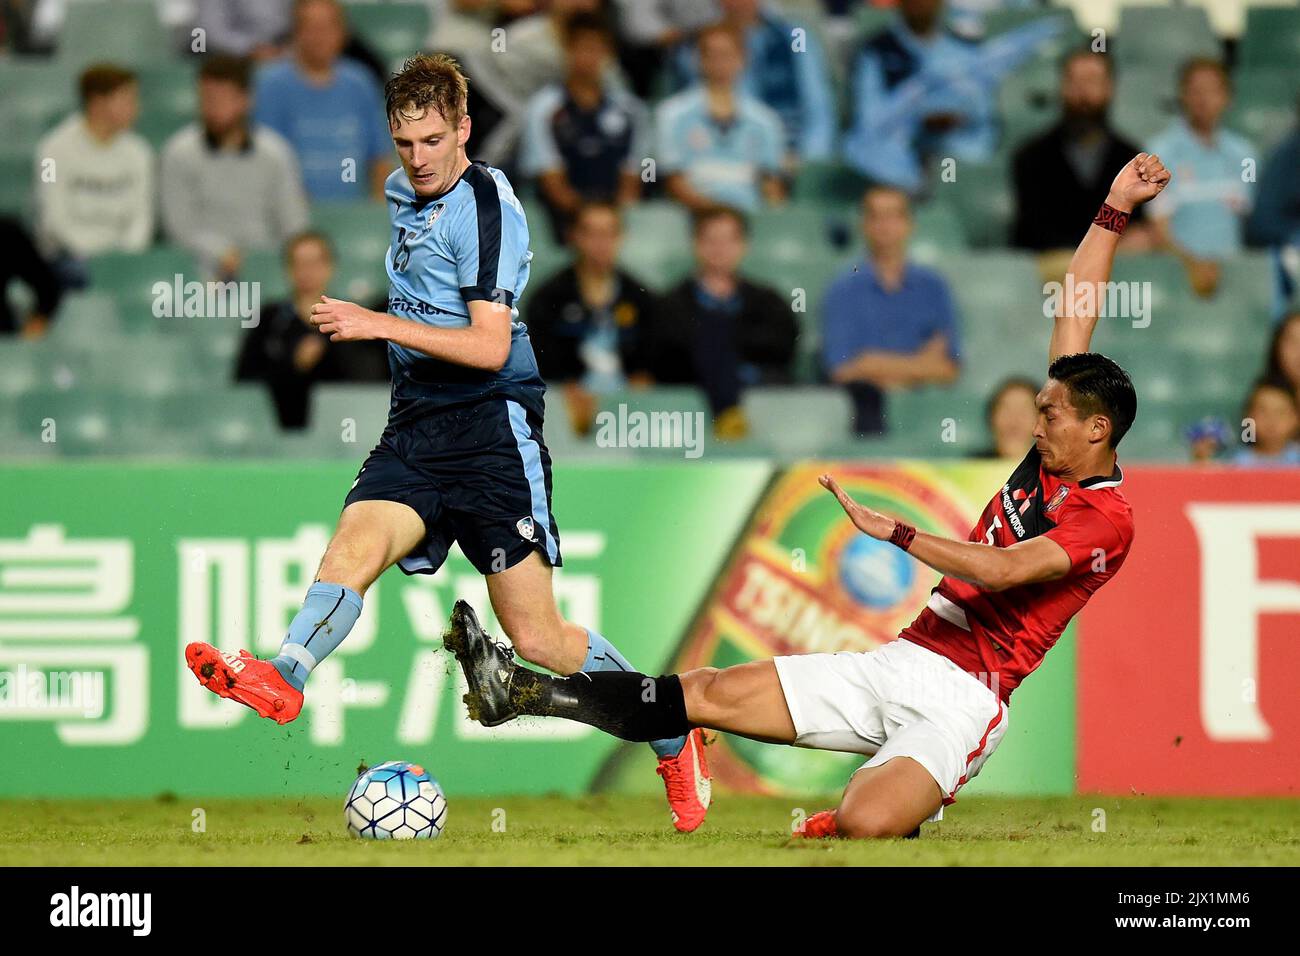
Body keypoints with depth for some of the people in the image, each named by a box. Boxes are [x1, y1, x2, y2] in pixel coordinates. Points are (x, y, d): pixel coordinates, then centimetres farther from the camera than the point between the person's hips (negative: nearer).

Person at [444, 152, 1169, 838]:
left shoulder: (1107, 519, -10)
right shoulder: (1049, 459, 13)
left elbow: (1002, 570, -23)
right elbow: (1073, 313, 18)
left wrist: (892, 530, -18)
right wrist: (1114, 213, 18)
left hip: (960, 701, -8)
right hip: (897, 660, 8)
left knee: (864, 825, -34)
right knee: (709, 693, 0)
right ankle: (522, 692, 1)